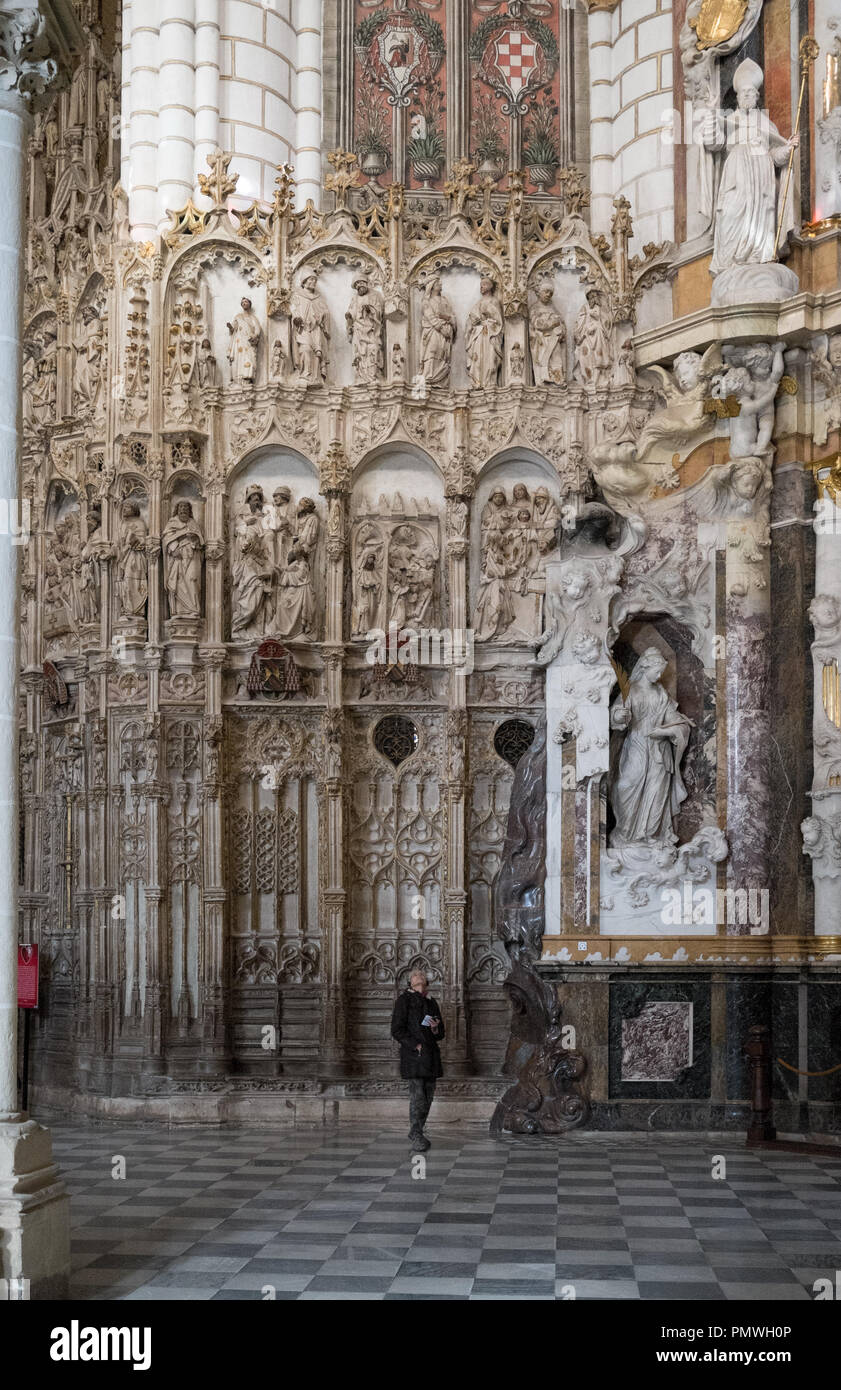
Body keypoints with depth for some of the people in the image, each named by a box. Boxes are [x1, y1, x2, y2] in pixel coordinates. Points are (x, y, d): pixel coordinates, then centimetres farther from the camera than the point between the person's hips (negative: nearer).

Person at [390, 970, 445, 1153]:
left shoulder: (431, 1003, 17)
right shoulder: (404, 1001, -1)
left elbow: (441, 1034, 22)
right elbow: (397, 1030, -7)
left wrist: (435, 1029, -1)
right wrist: (416, 1045, -13)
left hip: (430, 1056, 7)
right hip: (413, 1055, -7)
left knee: (428, 1096, 8)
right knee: (417, 1095, -13)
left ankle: (417, 1134, 19)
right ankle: (416, 1137, -11)